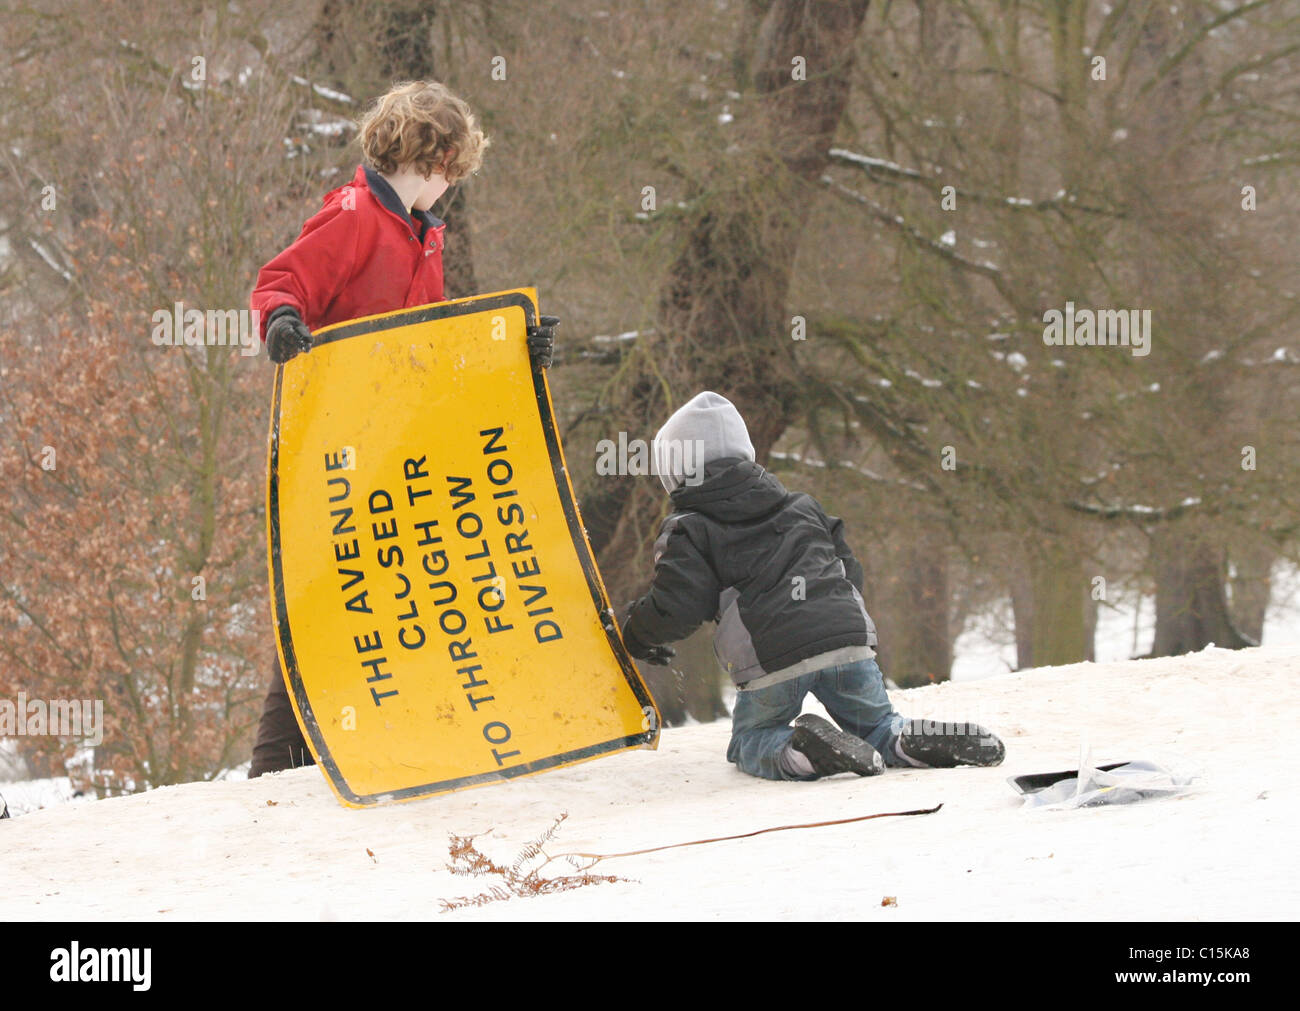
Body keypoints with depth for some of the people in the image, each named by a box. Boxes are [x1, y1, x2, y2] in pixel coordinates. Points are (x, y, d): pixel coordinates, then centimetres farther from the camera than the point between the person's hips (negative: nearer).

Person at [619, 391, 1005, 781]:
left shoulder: (688, 531, 7)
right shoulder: (799, 506, 25)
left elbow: (677, 606, -3)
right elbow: (849, 570, 26)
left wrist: (637, 633, 17)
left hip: (771, 660, -4)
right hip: (848, 640, 4)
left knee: (751, 743, 17)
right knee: (877, 726, 24)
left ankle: (801, 751, -17)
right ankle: (915, 742, -12)